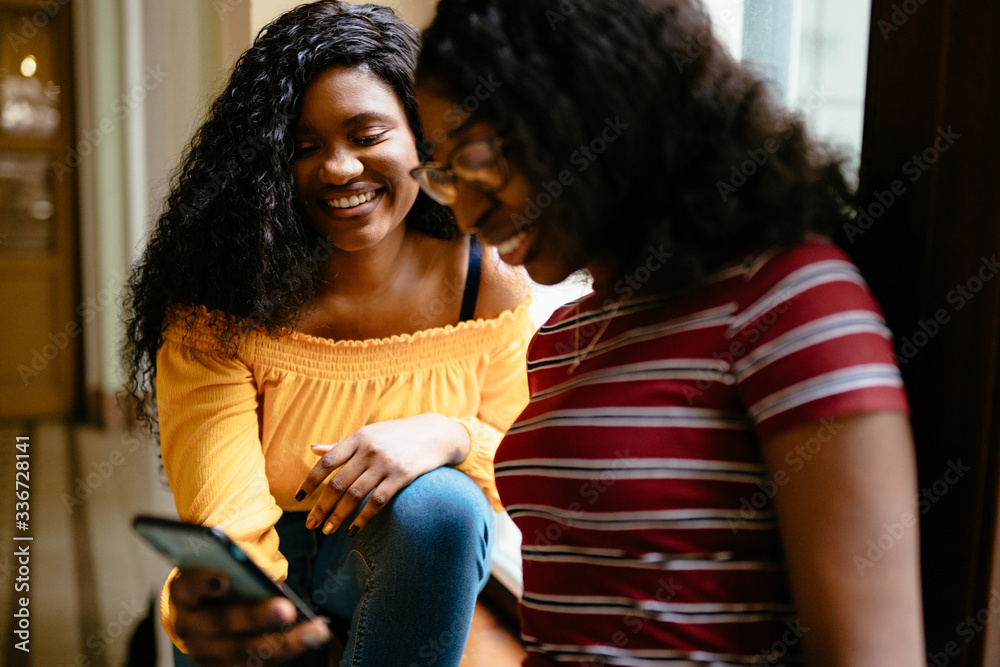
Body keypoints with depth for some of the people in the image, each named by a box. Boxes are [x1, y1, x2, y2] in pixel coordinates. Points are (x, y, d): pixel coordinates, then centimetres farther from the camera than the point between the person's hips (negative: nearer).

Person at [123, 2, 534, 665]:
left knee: (438, 503, -29)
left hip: (422, 560, 0)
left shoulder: (490, 285, -14)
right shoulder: (216, 310, -18)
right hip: (270, 576, 1)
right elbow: (227, 523, -26)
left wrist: (447, 436, -29)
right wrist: (204, 612, -49)